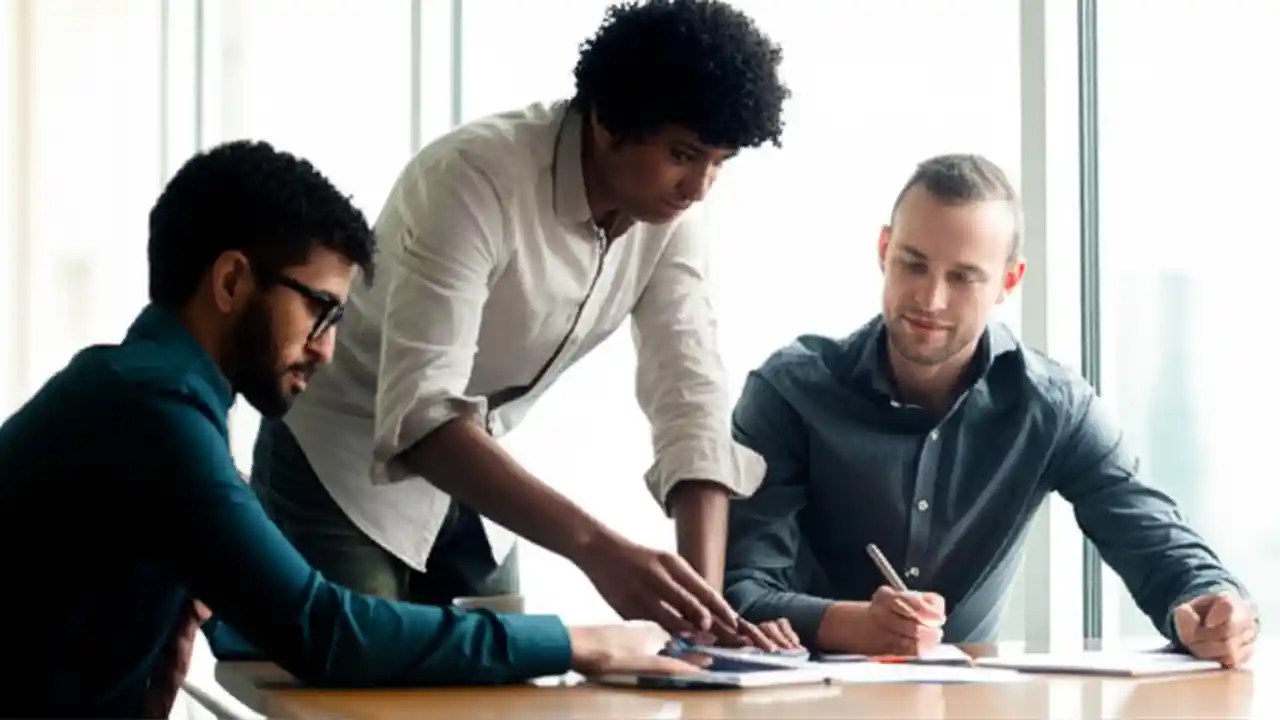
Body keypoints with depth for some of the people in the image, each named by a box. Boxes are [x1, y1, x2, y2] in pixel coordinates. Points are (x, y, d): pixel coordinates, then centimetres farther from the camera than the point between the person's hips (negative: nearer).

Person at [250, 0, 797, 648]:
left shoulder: (671, 219, -11)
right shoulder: (475, 177, -31)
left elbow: (690, 399, -16)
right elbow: (420, 413, -40)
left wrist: (709, 598, -31)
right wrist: (595, 549, -51)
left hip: (470, 476, 6)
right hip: (340, 463, -6)